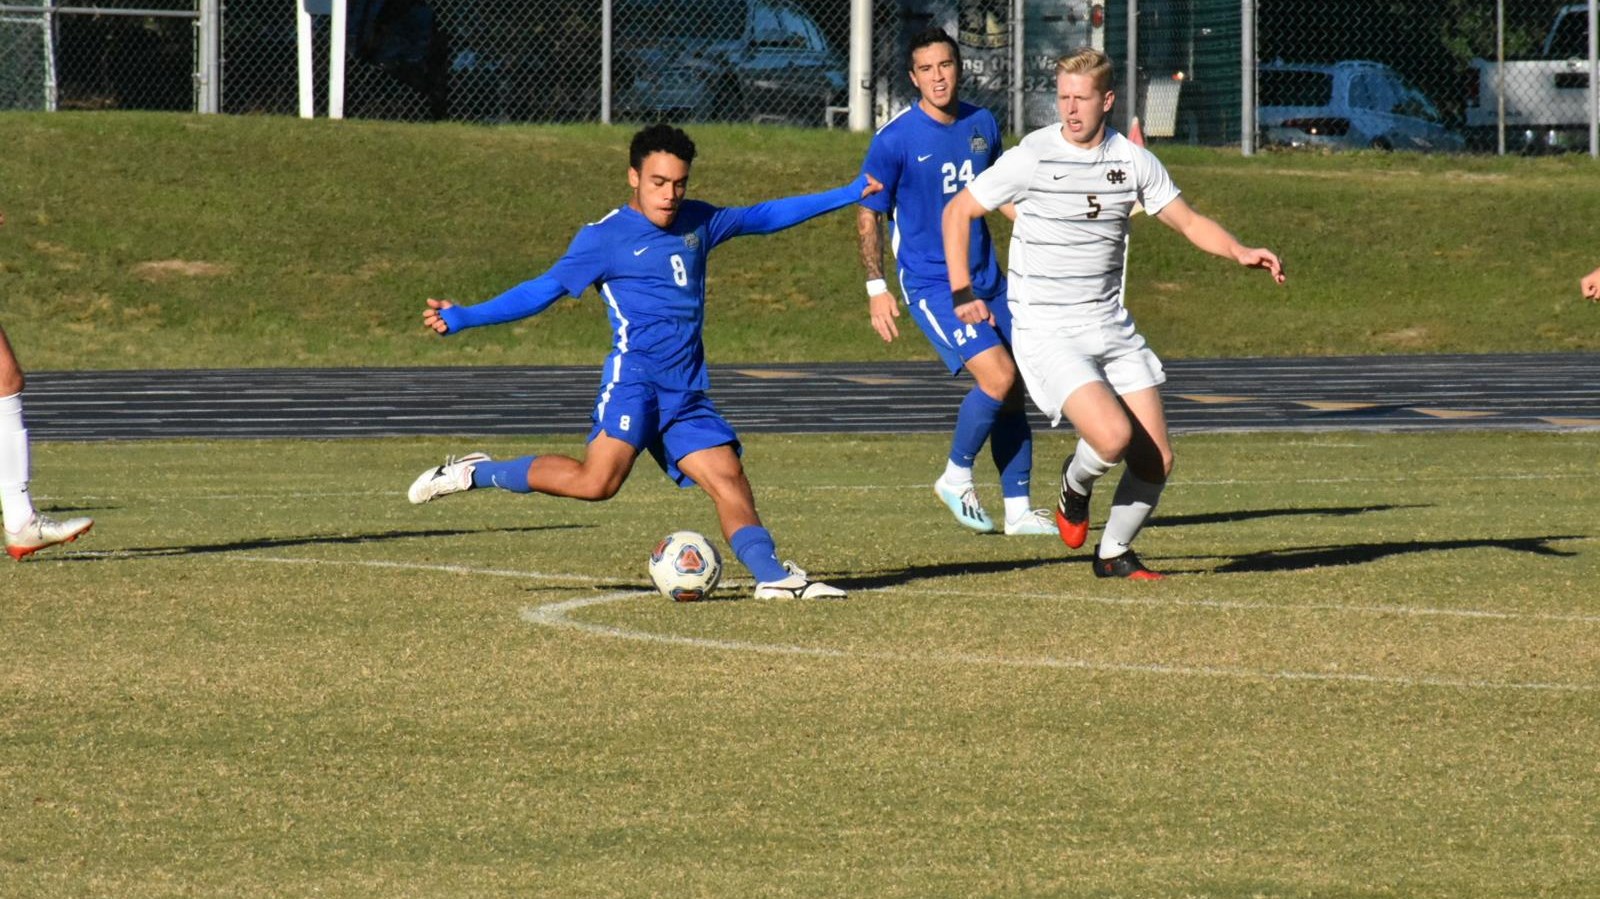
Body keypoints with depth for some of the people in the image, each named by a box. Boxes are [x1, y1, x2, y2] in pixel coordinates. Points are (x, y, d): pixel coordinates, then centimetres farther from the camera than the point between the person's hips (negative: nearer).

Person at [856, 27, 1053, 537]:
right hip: (931, 284, -6)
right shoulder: (895, 140, -12)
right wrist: (876, 288, -7)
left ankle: (1019, 509, 13)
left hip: (986, 279, 6)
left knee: (1011, 393, 4)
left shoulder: (982, 125, 4)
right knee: (997, 376, -19)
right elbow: (868, 214, -4)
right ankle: (956, 477, 1)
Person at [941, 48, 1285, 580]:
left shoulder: (1134, 161, 2)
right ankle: (1076, 485, 10)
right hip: (1046, 333, -5)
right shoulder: (1032, 158, -10)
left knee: (1155, 460, 0)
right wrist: (962, 294, -7)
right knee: (1113, 436, -25)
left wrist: (1240, 253, -7)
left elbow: (1187, 221, 11)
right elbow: (957, 212, 0)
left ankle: (1114, 553, 24)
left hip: (1112, 330, 5)